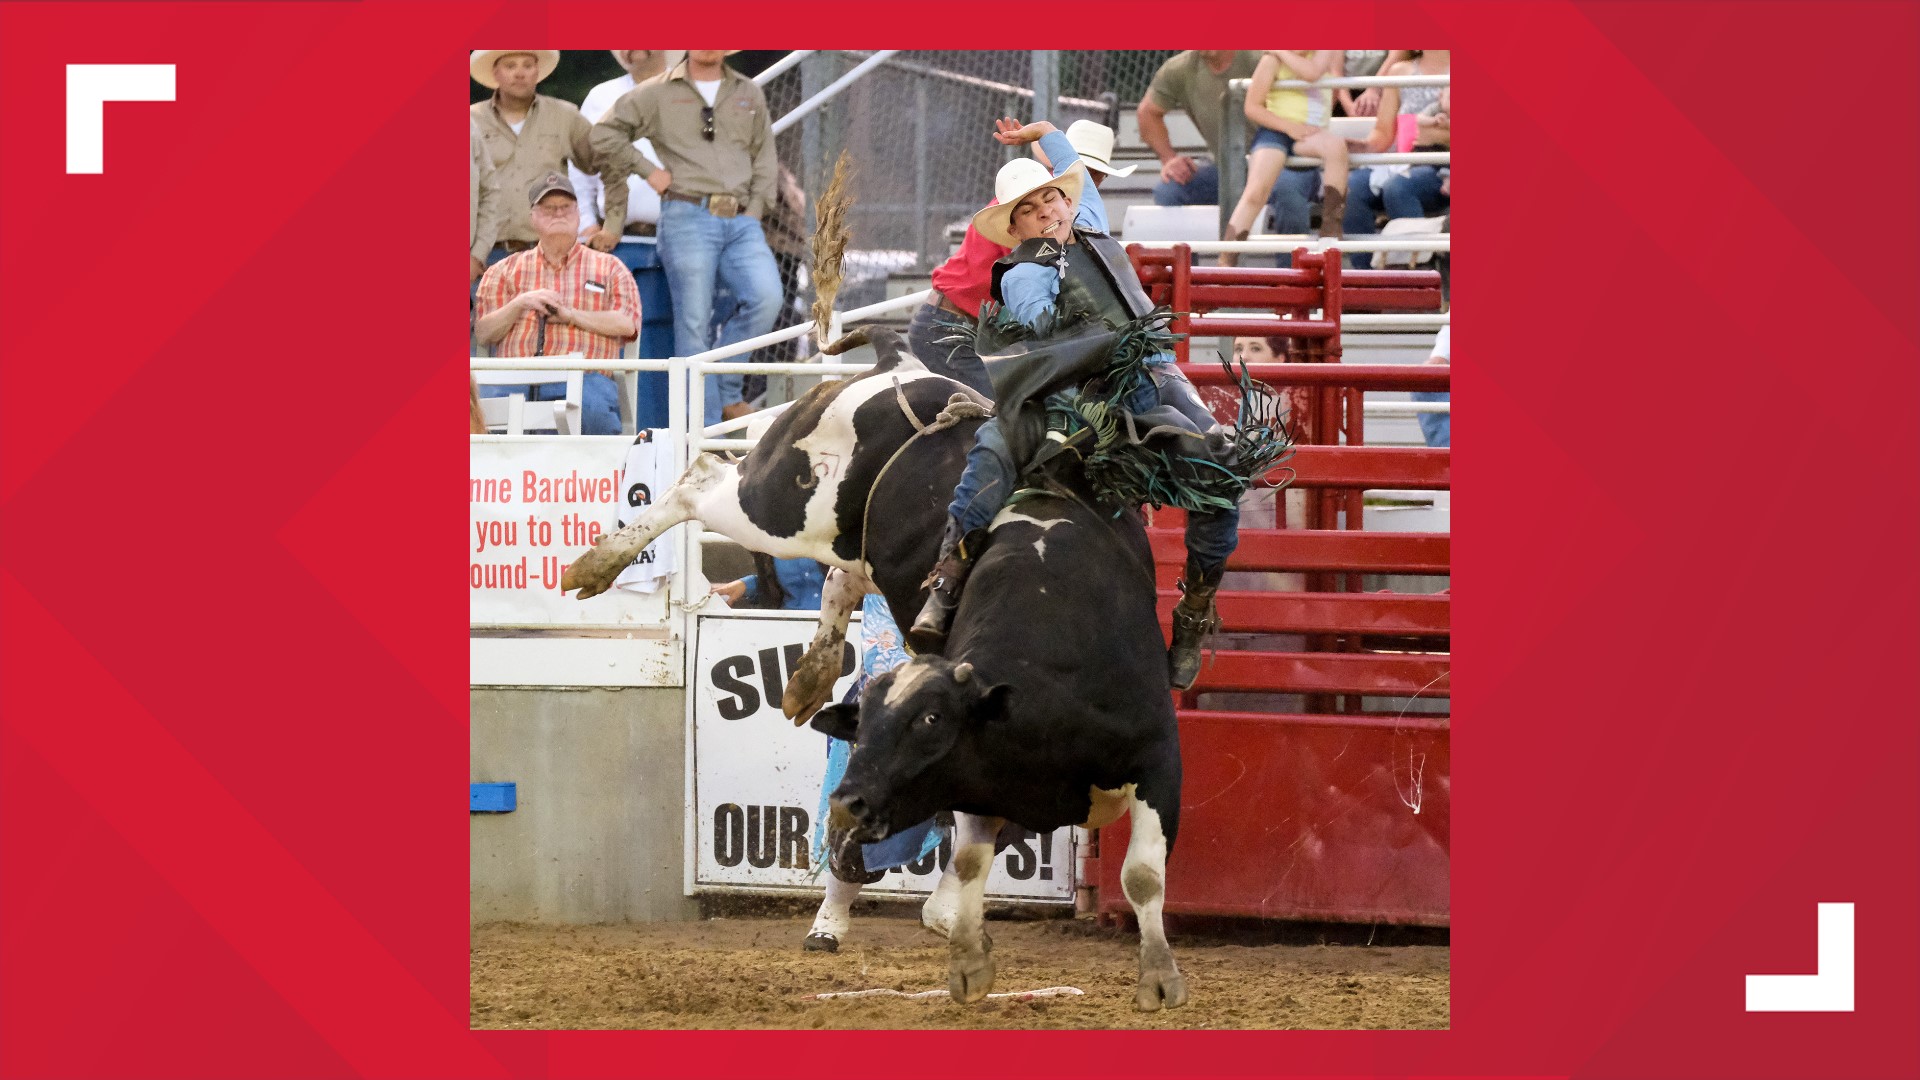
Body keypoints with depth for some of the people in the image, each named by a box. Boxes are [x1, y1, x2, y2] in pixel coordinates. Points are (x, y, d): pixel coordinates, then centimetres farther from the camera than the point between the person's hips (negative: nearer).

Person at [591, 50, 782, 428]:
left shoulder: (750, 95, 19)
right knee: (695, 324, -8)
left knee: (766, 296, -21)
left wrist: (754, 212, 8)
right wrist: (648, 171, 2)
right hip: (688, 216, -3)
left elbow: (764, 160, 22)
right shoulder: (658, 93, 9)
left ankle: (725, 391, -3)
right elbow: (605, 134, 9)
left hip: (741, 222, 3)